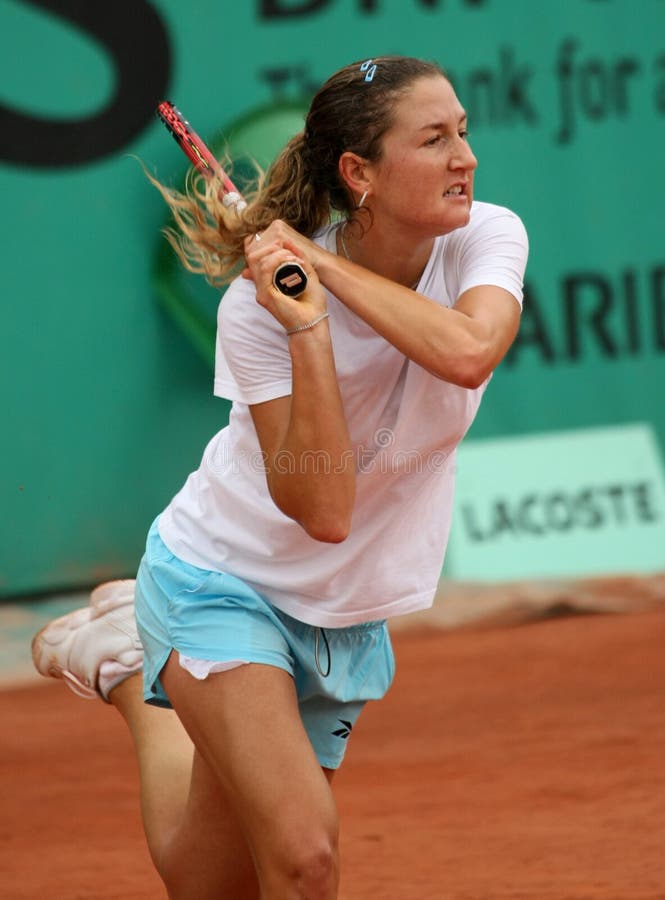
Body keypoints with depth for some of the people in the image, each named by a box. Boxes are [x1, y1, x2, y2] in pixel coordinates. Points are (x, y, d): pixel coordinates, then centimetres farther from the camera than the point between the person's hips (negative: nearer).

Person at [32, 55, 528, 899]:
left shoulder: (488, 238, -13)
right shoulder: (260, 304, -23)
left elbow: (467, 352, -35)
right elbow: (322, 510, -28)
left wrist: (324, 266, -29)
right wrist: (309, 328, -36)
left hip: (347, 613, 5)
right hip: (225, 580, -5)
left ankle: (132, 673, 39)